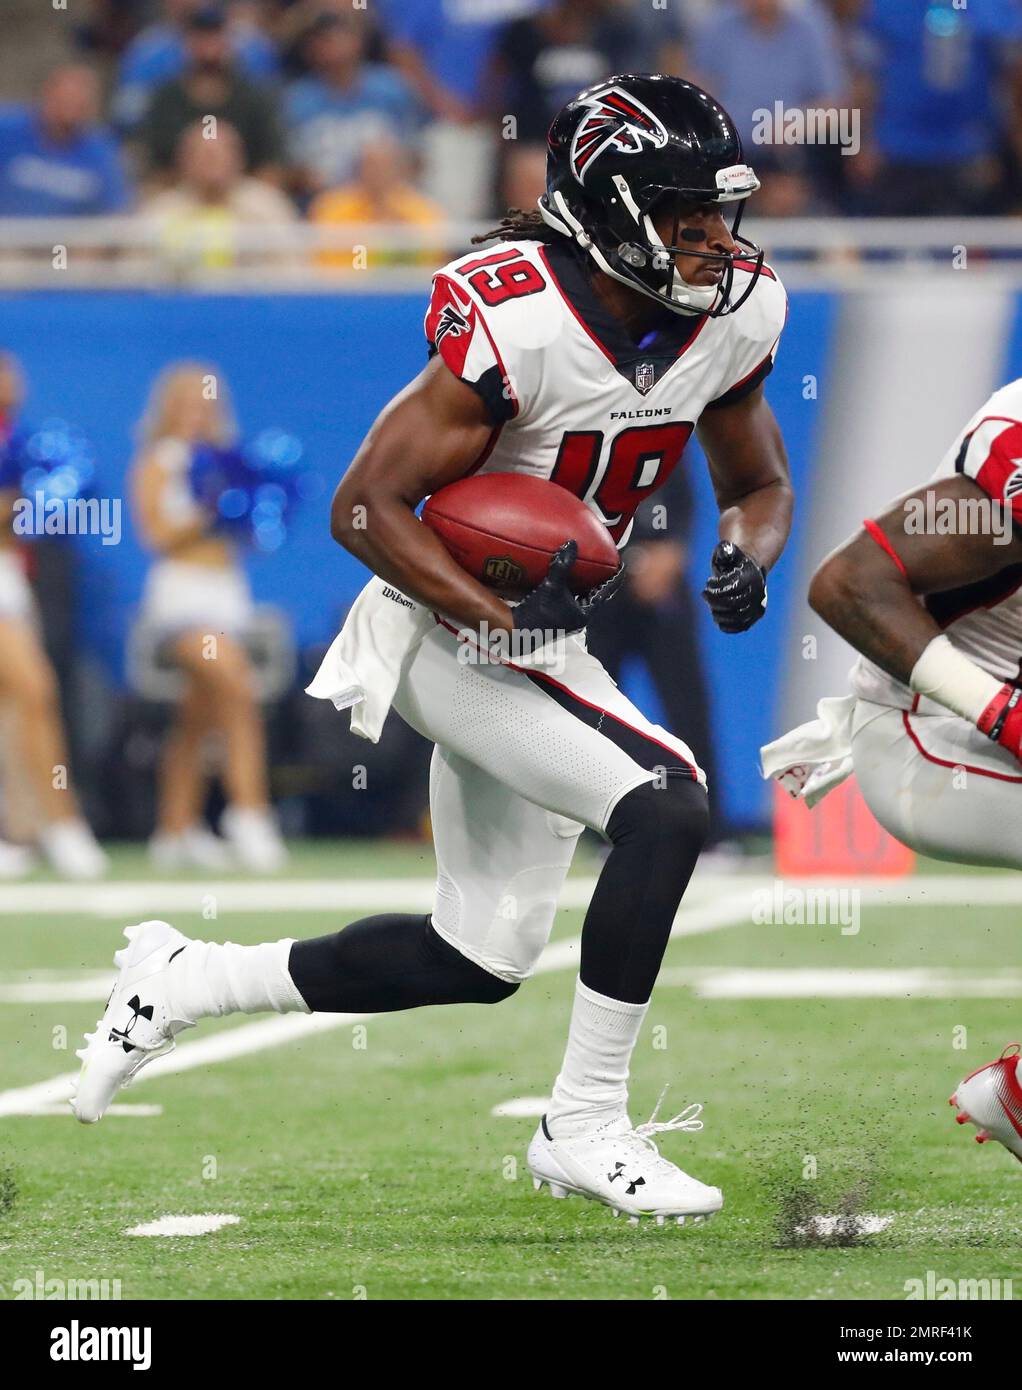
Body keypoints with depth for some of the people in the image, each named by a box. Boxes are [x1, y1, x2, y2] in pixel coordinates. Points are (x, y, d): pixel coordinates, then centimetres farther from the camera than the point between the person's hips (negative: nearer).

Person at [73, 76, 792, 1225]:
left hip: (535, 640, 9)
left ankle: (183, 981, 32)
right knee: (663, 808, -26)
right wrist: (501, 615, -30)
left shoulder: (731, 315, -5)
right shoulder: (515, 323, -26)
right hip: (447, 631, -8)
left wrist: (745, 559, -11)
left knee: (480, 961, 13)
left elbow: (761, 484, 11)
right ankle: (585, 1129, -15)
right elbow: (366, 507, -22)